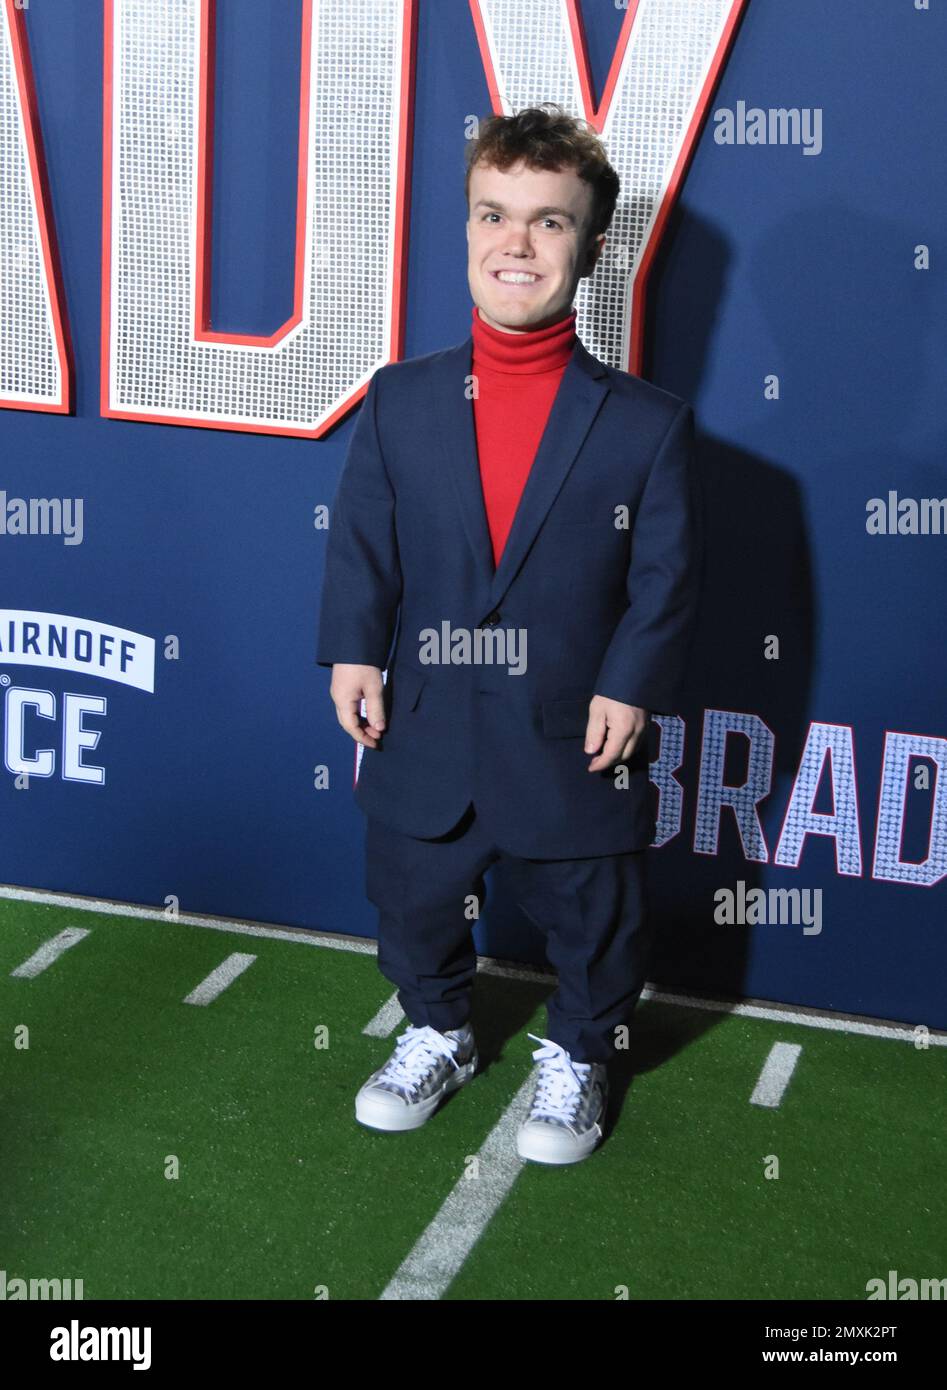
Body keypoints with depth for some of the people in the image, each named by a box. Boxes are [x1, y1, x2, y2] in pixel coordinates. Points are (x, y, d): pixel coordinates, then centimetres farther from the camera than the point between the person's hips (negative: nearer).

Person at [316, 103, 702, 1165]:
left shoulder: (646, 422, -7)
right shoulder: (399, 400, -1)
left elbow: (665, 573, -7)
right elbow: (361, 542, 0)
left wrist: (631, 687, -15)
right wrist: (354, 653, -10)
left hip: (576, 739, -2)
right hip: (426, 731, 2)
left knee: (591, 921, 15)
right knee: (414, 901, 20)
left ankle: (576, 1058, 42)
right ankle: (436, 1035, 47)